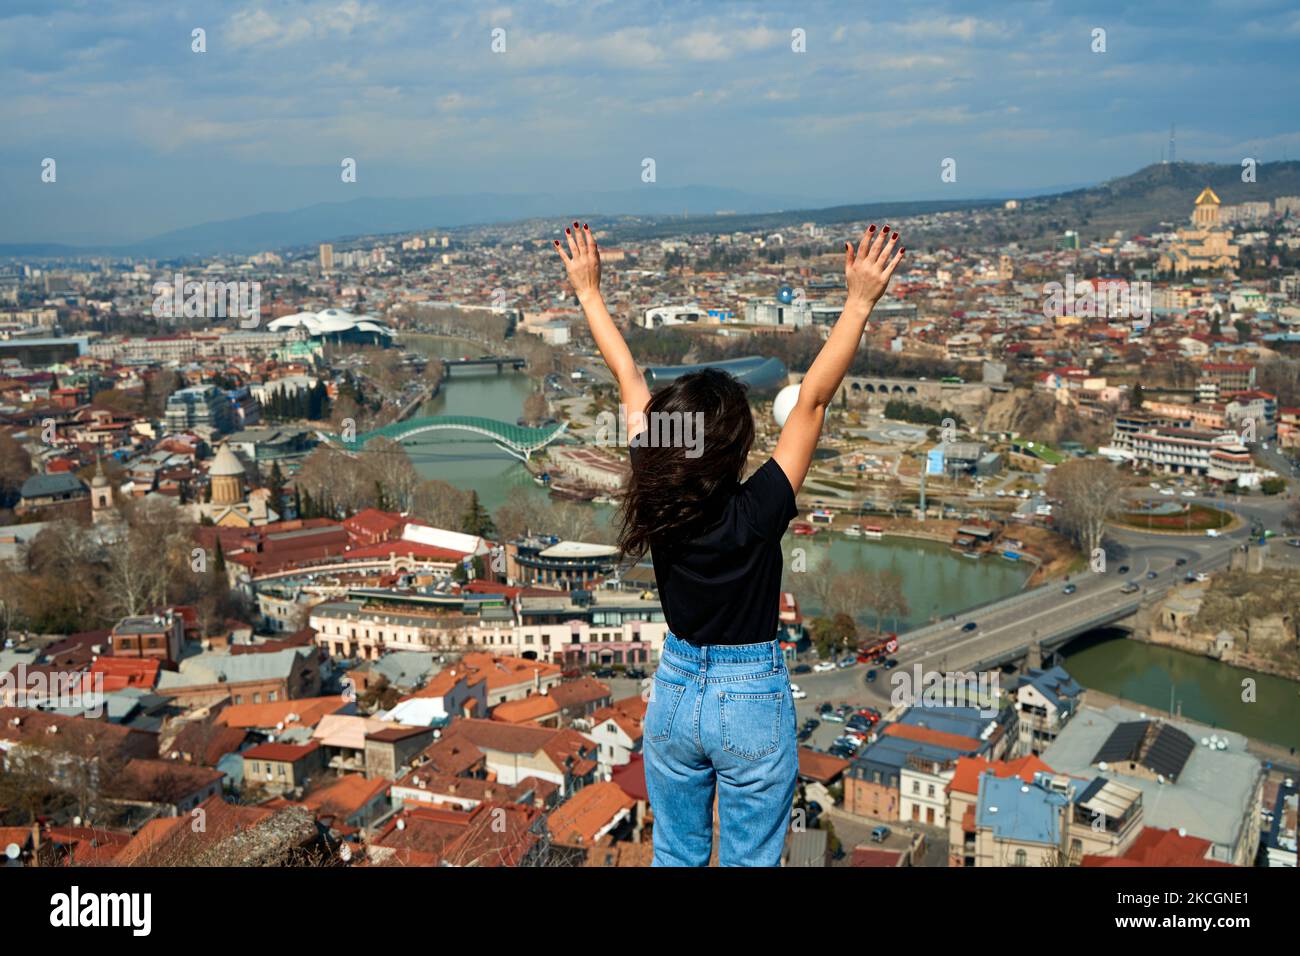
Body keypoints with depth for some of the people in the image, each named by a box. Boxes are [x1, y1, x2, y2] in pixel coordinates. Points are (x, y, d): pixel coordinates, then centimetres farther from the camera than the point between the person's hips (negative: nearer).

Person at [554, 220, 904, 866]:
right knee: (750, 861, 13)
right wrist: (859, 303, -24)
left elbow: (628, 380, -8)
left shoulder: (652, 498, -16)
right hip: (752, 700, -4)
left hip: (673, 692, 4)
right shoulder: (757, 512, -26)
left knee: (675, 854, 21)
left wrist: (587, 290, 3)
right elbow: (813, 399, -26)